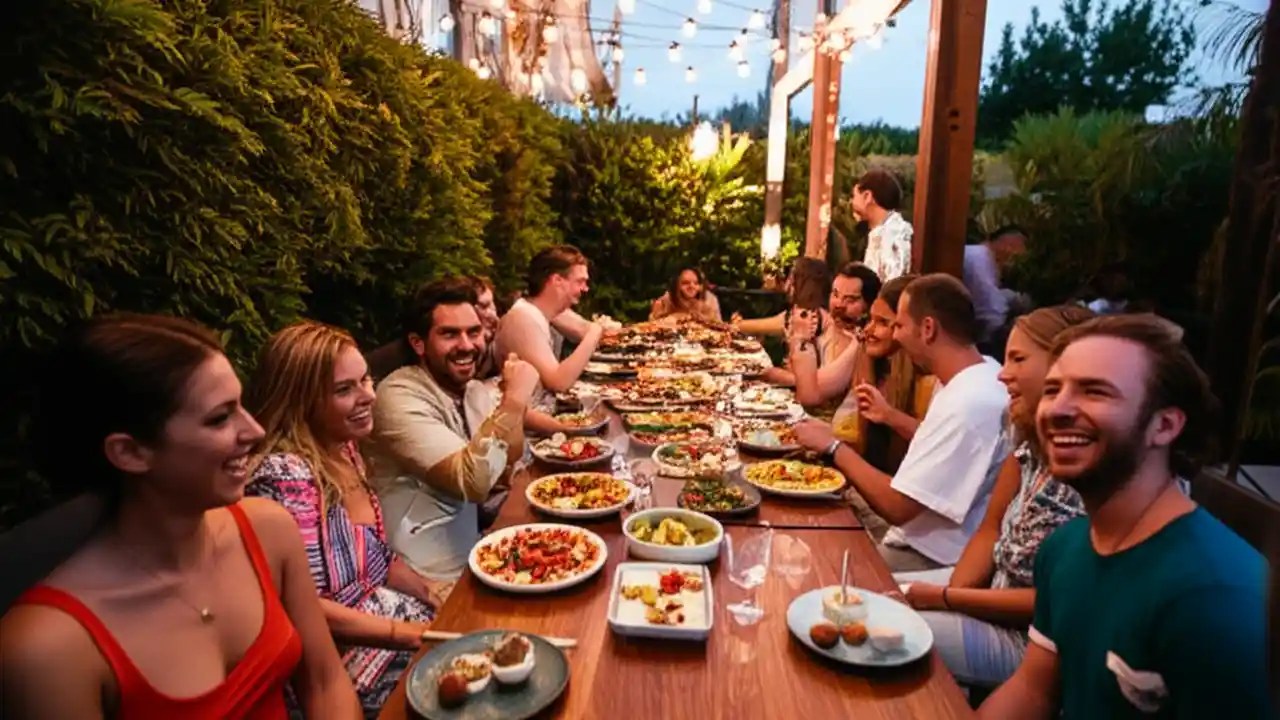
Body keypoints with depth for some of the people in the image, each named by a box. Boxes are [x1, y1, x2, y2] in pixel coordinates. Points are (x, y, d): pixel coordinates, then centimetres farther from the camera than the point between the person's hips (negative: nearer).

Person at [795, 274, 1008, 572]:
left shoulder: (969, 402, -30)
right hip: (920, 539, 9)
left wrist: (833, 447, -17)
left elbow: (896, 507, -27)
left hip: (930, 561, -9)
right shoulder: (979, 374, 1)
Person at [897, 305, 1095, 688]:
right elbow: (991, 528, 4)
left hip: (1031, 636, -7)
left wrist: (944, 599, -17)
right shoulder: (1031, 444, -2)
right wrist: (951, 595, -10)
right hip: (994, 591, 8)